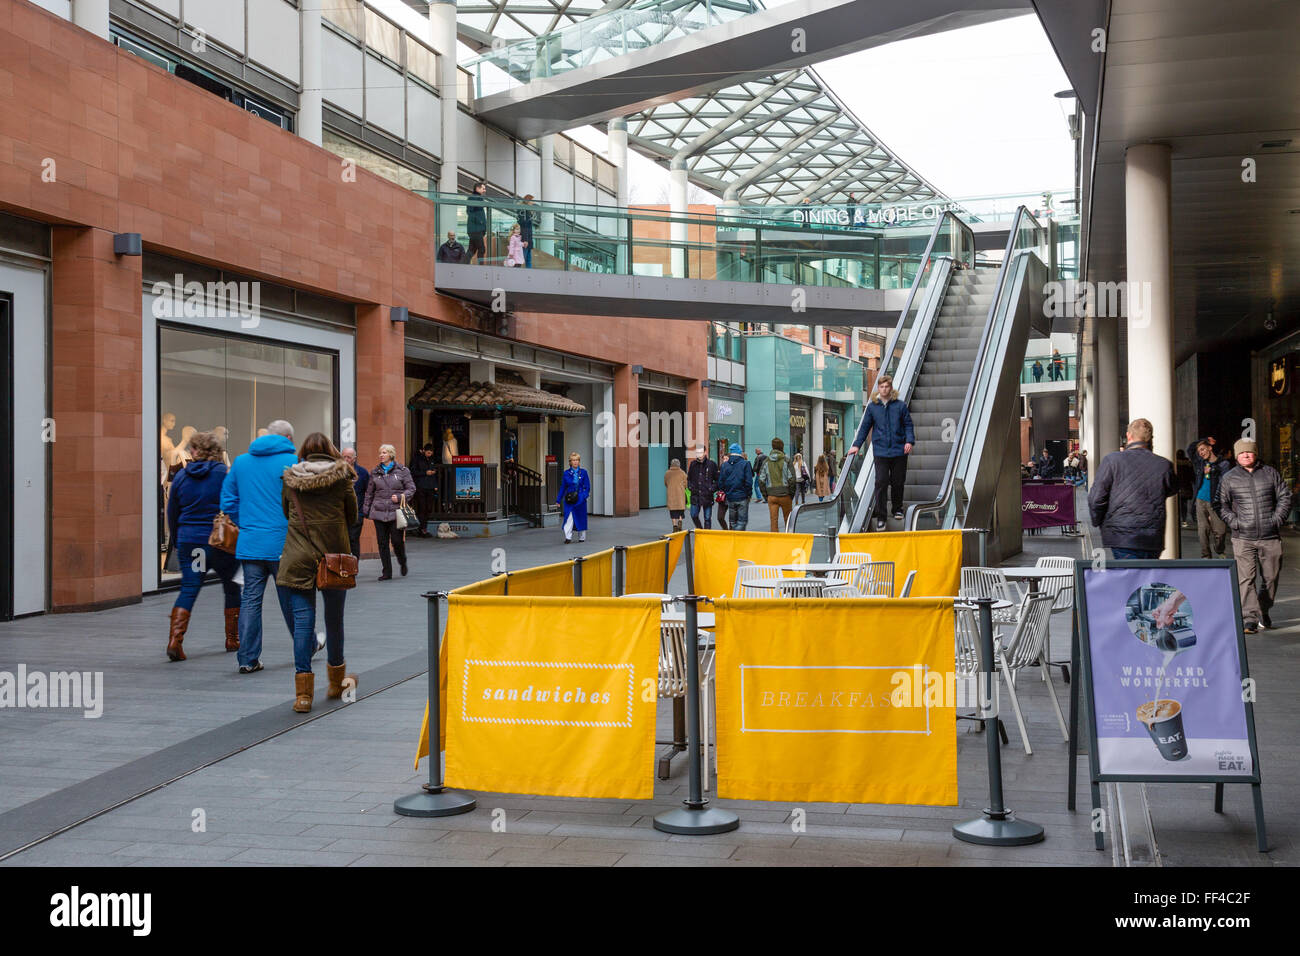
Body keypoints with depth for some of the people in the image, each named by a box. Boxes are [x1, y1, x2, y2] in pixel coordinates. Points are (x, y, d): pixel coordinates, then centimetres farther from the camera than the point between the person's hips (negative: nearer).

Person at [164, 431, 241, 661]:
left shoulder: (181, 477, 5)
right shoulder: (224, 473, -6)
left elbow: (172, 514, 11)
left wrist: (177, 541, 23)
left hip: (188, 541, 2)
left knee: (188, 589, 2)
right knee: (231, 586, 15)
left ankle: (175, 640, -15)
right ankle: (232, 639, 21)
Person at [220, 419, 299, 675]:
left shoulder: (241, 462, 9)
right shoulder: (293, 462, -6)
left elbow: (228, 501, 11)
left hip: (249, 543, 3)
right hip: (283, 544, -3)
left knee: (250, 600, 4)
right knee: (291, 599, 11)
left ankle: (248, 658, 3)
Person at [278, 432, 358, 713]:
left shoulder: (289, 478, 4)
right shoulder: (341, 476, 0)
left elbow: (286, 514, 13)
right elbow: (352, 517, 6)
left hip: (298, 558, 0)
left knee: (302, 621, 0)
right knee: (334, 619, 14)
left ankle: (303, 692, -6)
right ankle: (336, 682, 30)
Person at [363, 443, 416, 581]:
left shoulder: (402, 471, 2)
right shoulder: (375, 472, 11)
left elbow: (411, 489, 2)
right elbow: (369, 492, 16)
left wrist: (400, 497, -14)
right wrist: (366, 510, 11)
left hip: (396, 511, -3)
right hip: (379, 512, 3)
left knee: (397, 541, -5)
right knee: (382, 543, 1)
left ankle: (402, 563, 25)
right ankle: (387, 573, 8)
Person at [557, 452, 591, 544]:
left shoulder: (583, 472, 2)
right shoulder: (566, 473, 4)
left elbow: (587, 487, 2)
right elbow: (562, 487, 9)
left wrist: (584, 496, -13)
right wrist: (558, 500, 7)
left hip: (580, 499, 0)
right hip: (569, 500, 0)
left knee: (581, 518, 8)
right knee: (569, 518, -10)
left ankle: (582, 537, 22)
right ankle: (568, 538, -12)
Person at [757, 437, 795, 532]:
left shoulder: (766, 462, 4)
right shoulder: (786, 461, -5)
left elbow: (761, 481, 3)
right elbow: (791, 479, -9)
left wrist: (765, 496, 10)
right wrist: (791, 494, 2)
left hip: (771, 496, 2)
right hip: (785, 495, -2)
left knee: (773, 521, 1)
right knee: (787, 520, 13)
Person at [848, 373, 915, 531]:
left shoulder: (900, 405, 1)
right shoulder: (872, 407, 3)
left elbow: (908, 424, 6)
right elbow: (865, 426, 11)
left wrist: (909, 441, -9)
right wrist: (857, 444, 5)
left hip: (899, 451, 1)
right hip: (881, 451, 0)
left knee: (898, 482, 10)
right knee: (881, 483, -8)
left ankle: (898, 509, 31)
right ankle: (880, 517, -4)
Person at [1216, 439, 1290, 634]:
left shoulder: (1270, 473, 7)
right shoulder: (1229, 478, 4)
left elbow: (1285, 496, 9)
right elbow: (1221, 505, 7)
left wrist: (1277, 519, -2)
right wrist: (1234, 522, -6)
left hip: (1270, 537, 2)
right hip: (1243, 539, -2)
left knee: (1271, 577, 9)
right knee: (1245, 579, -10)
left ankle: (1264, 613, 28)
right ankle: (1249, 619, -11)